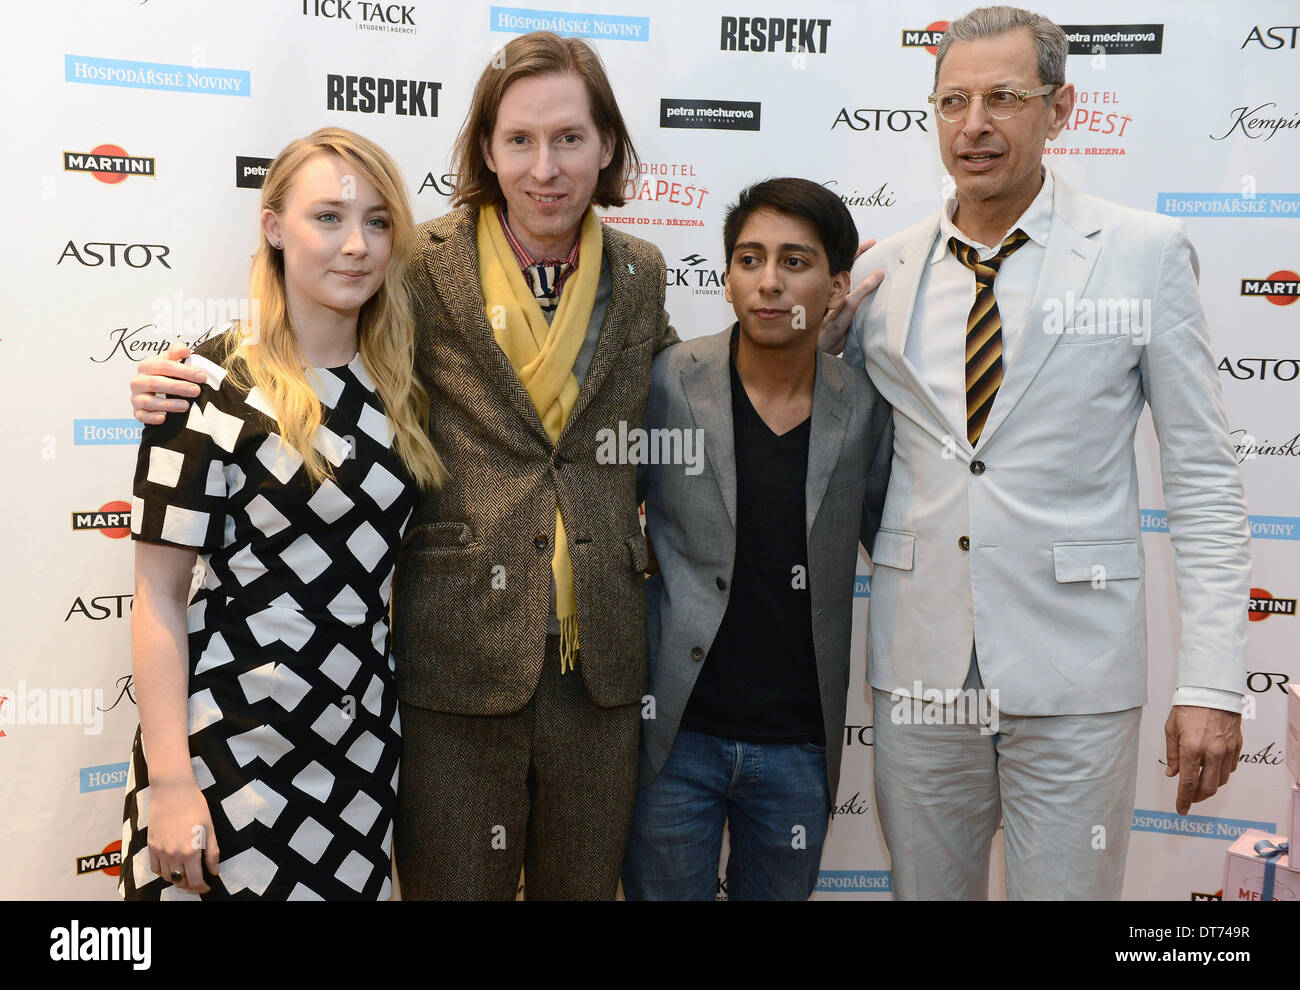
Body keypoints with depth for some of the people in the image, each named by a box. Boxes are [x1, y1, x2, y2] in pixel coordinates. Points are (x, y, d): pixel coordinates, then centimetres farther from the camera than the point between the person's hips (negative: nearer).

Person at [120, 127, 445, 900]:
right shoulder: (215, 387, -12)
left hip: (364, 739, 5)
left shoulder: (398, 388, 5)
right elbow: (159, 594, -11)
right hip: (232, 744, -5)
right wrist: (170, 781, -14)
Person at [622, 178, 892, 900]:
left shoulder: (865, 407, -3)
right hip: (674, 735, -1)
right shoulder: (665, 383, -8)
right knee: (663, 891, 13)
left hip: (800, 747, 2)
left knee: (779, 893, 19)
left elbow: (890, 539, 11)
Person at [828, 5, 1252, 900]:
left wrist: (1213, 681, -8)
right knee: (925, 888, 16)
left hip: (1075, 677, -2)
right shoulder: (882, 272, 4)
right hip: (919, 667, 3)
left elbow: (1204, 480, -4)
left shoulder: (1145, 254, -3)